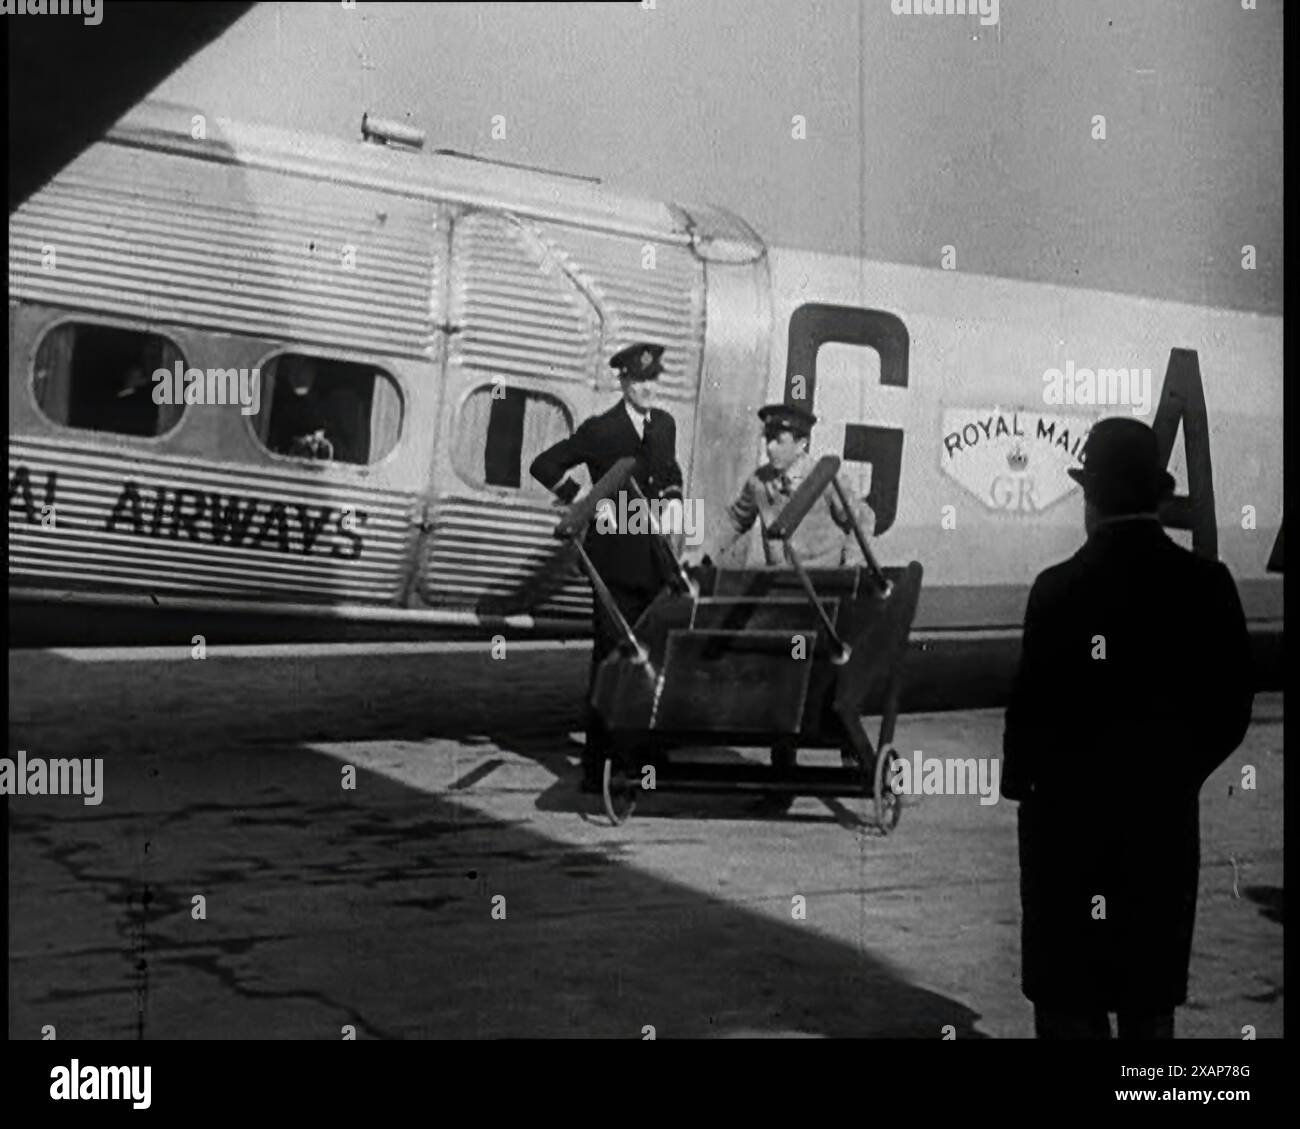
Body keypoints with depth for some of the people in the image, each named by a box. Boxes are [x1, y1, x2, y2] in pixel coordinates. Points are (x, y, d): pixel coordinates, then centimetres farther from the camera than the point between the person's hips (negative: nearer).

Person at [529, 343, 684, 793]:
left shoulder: (664, 424, 13)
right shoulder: (600, 430, -5)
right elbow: (543, 467, -1)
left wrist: (673, 499, 11)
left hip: (656, 560, 6)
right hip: (616, 559, -6)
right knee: (610, 659, -4)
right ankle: (596, 768, 1)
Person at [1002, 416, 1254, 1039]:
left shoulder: (1061, 589, -16)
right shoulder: (1208, 584, -5)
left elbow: (1033, 705, -13)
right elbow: (1231, 706, 0)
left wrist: (1018, 781, 5)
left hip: (1071, 815, -3)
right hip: (1166, 817, 4)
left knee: (1071, 1006, 8)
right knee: (1151, 1001, 16)